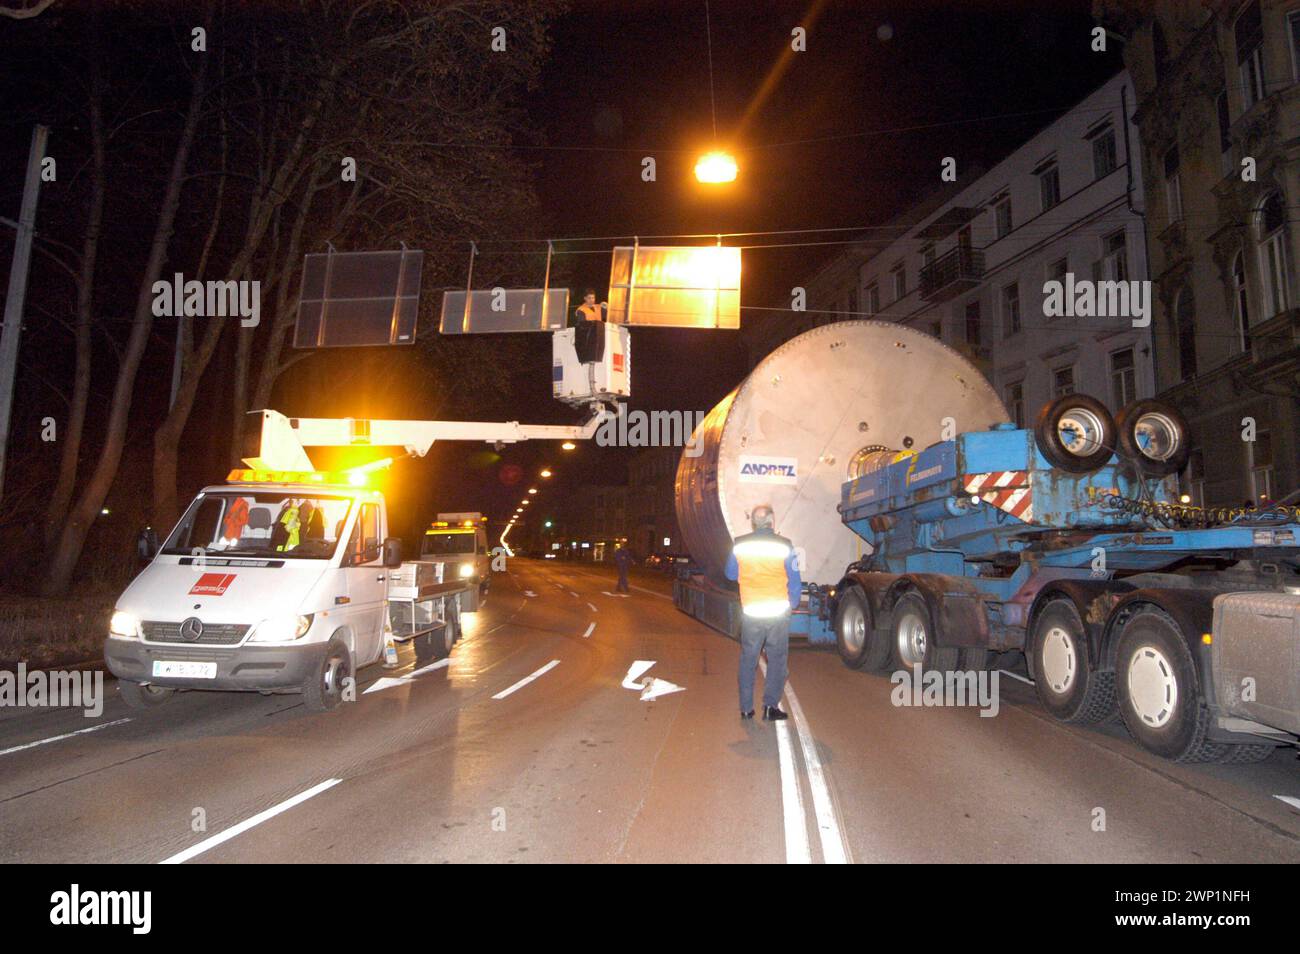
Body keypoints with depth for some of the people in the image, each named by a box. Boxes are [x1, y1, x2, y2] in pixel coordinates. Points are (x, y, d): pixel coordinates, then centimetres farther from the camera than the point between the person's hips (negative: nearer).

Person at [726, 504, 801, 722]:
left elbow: (731, 574, 9)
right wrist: (792, 604, 13)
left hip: (750, 612, 2)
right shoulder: (784, 546, -9)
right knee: (777, 659, 11)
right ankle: (771, 706, 8)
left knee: (748, 659, 13)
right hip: (778, 612, -2)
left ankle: (746, 708, 17)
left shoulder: (739, 545, -3)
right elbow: (795, 581, -3)